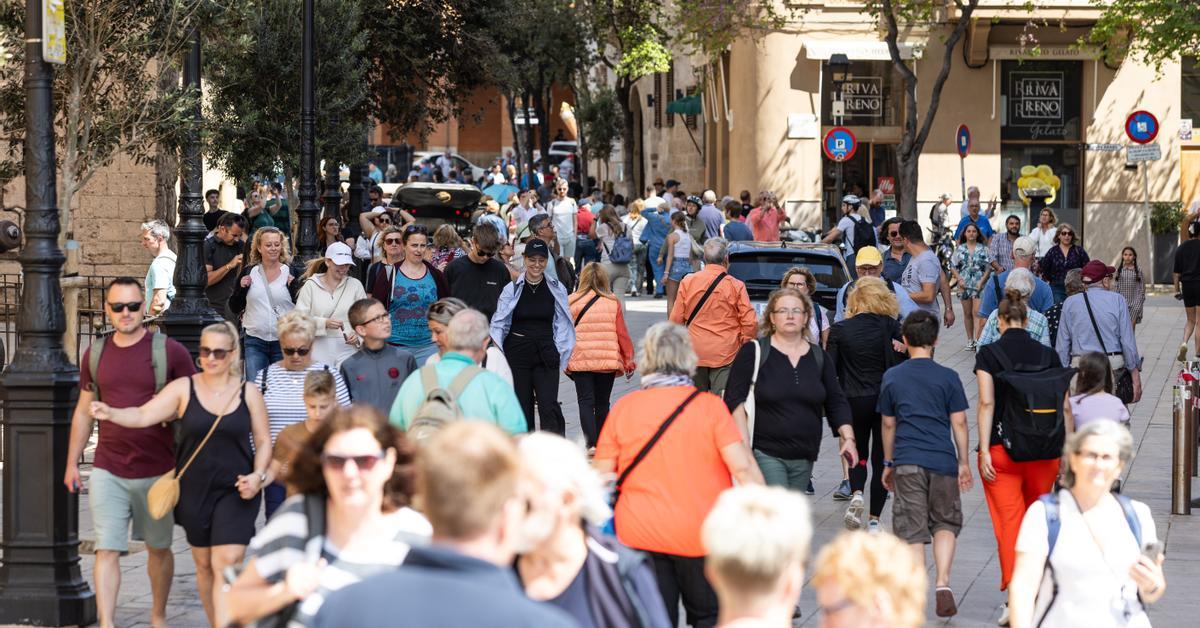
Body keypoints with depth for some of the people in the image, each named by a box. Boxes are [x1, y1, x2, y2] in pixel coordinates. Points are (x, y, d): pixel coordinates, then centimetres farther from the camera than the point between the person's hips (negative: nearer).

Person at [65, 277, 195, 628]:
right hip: (107, 471, 2)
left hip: (158, 471, -2)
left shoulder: (169, 352, -6)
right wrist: (72, 464, 14)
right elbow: (83, 412, 15)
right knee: (107, 550, -5)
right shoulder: (95, 355, 6)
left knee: (158, 548, 12)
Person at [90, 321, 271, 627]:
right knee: (203, 563, 11)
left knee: (226, 564, -13)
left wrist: (257, 476, -10)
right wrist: (110, 413, -29)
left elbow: (263, 442, 7)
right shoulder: (184, 389, -2)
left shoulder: (248, 393, -1)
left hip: (236, 491, -2)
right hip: (194, 490, 2)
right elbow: (143, 416, -10)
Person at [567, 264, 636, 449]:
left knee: (585, 402, -1)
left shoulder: (571, 302, -1)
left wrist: (565, 363, 11)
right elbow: (622, 333, 2)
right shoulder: (613, 302, 0)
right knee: (602, 403, 13)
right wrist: (629, 361, 11)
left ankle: (590, 444, -16)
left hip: (580, 361, -1)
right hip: (608, 360, 1)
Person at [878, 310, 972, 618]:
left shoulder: (892, 377, 4)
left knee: (912, 531, 3)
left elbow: (888, 424, 10)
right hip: (942, 460, 0)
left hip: (907, 462, 0)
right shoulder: (948, 378, 0)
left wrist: (888, 463, 19)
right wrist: (963, 463, 9)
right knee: (945, 523, 15)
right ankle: (942, 582, -3)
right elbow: (959, 423, 0)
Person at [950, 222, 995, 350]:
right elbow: (953, 267, 8)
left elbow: (989, 267, 0)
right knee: (967, 313, 9)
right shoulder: (959, 249, 8)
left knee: (977, 313, -14)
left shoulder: (983, 249, 2)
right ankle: (970, 340, 18)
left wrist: (982, 281, -11)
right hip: (964, 285, 3)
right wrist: (959, 280, -6)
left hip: (979, 285, -3)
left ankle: (978, 340, -17)